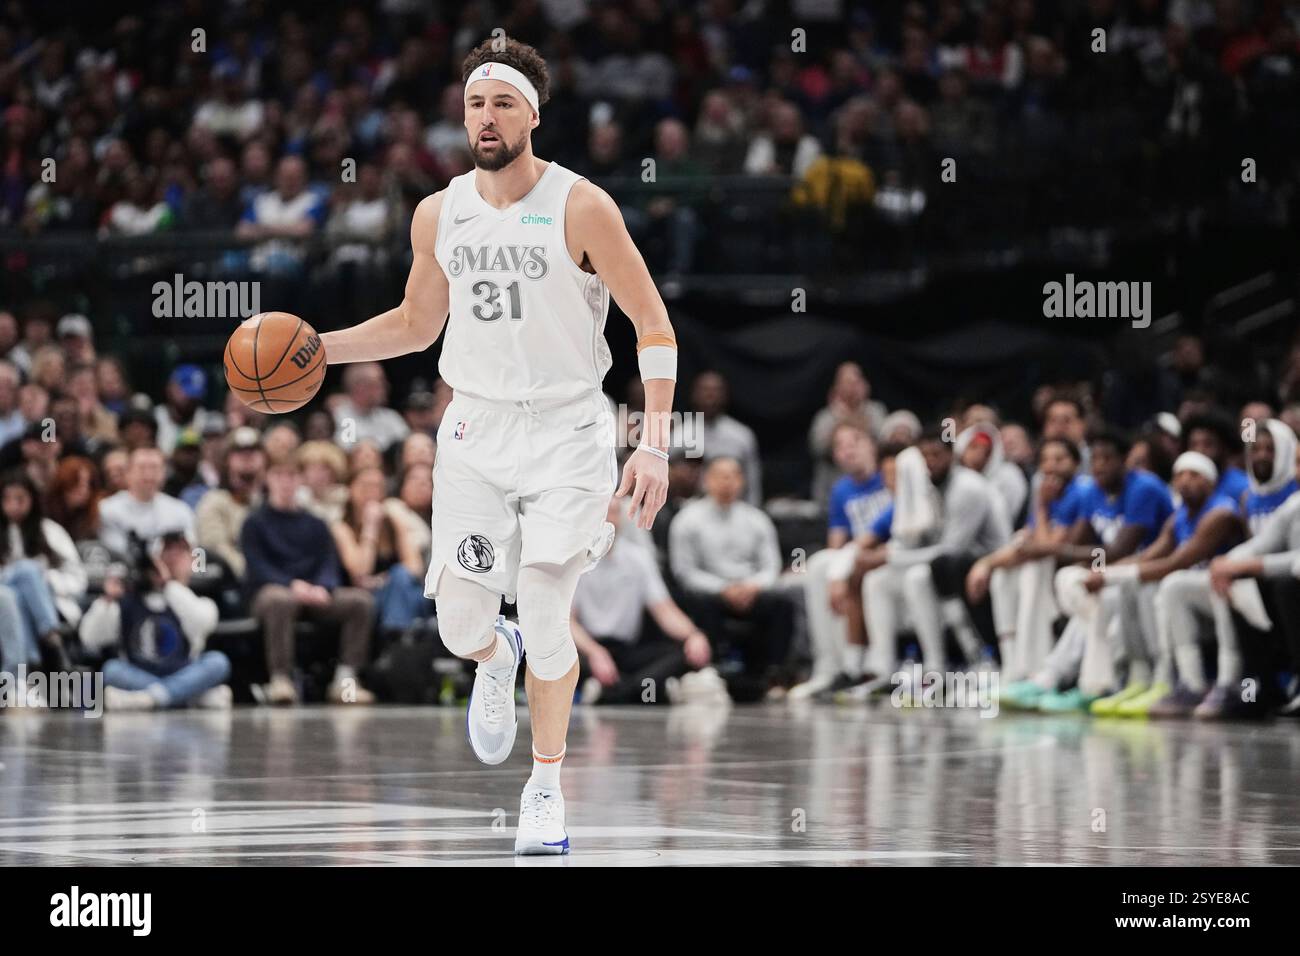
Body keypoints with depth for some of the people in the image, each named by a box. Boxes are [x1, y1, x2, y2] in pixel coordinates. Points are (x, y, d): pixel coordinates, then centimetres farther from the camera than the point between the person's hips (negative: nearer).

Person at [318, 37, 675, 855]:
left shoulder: (582, 208, -10)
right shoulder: (439, 214, 4)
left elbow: (654, 326, -8)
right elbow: (416, 325, 19)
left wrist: (656, 446, -16)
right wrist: (317, 348, 5)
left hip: (566, 431, -4)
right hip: (476, 430, 4)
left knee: (545, 613, -12)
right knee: (461, 623, -2)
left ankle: (547, 788, 8)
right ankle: (496, 661, 38)